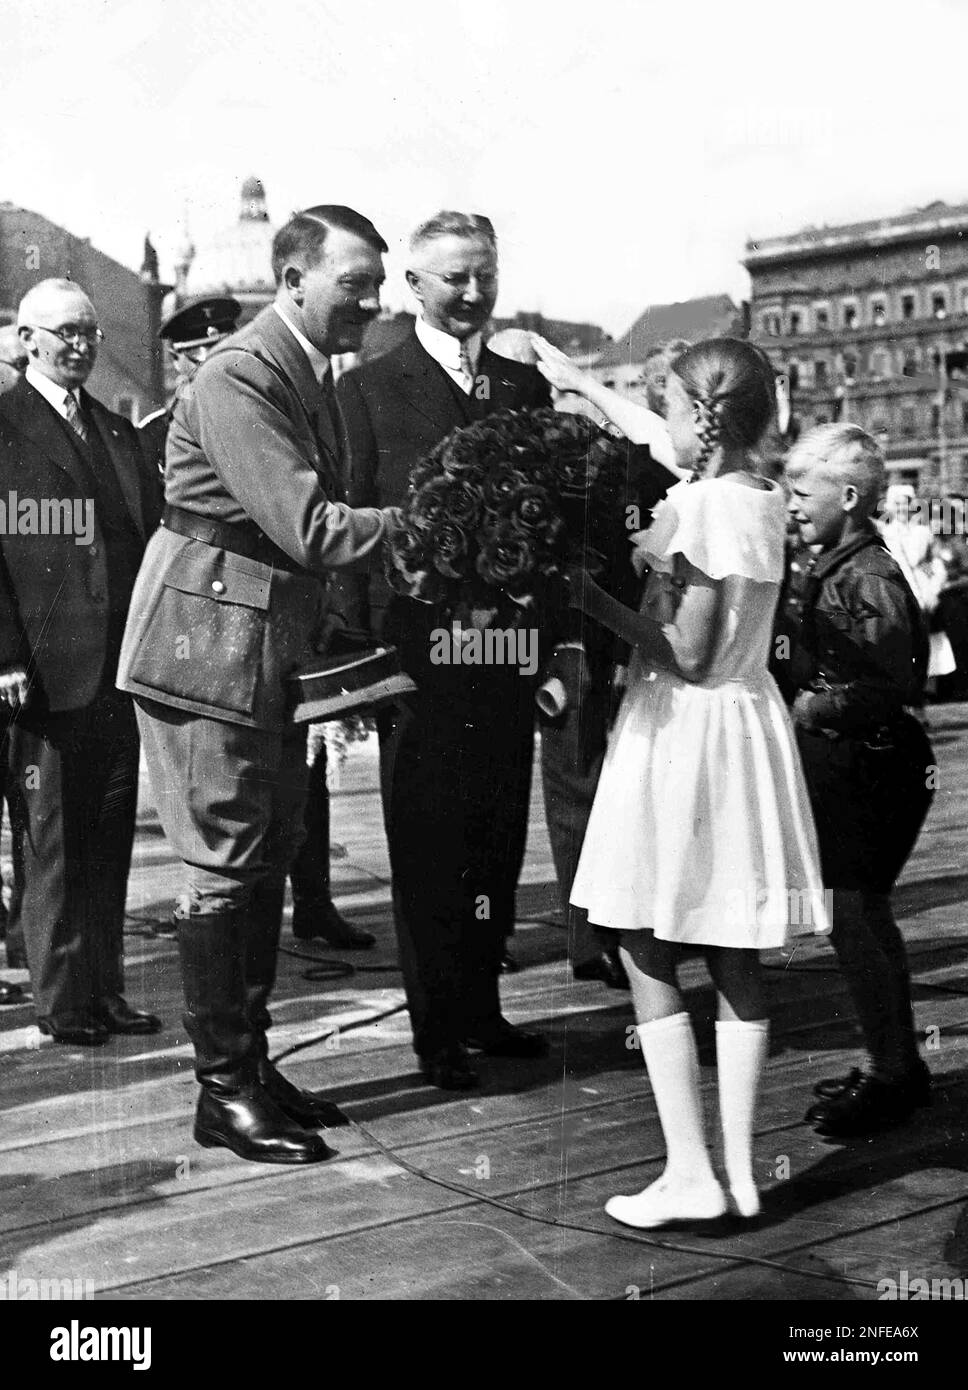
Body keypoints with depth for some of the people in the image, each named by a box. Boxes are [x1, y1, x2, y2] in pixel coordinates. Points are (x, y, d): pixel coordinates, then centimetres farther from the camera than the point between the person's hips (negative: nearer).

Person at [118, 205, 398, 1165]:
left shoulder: (312, 378, 12)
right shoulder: (238, 378, -18)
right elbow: (307, 528, -26)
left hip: (275, 650, 10)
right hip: (209, 644, -10)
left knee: (266, 861, 13)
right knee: (225, 866, -3)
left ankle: (250, 1061, 25)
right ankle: (223, 1092, 8)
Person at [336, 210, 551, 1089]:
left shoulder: (526, 387, 13)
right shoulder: (370, 389, 0)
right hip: (416, 647, -4)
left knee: (498, 842, 12)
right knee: (428, 847, 5)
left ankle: (480, 1007, 27)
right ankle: (436, 1027, 17)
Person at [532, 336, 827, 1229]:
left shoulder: (704, 506, -17)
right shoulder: (761, 496, 9)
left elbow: (688, 654, -18)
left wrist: (595, 602, -10)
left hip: (683, 733, -8)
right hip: (744, 727, 8)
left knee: (646, 956, 2)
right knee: (734, 961, 10)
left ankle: (691, 1175, 3)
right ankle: (741, 1171, 17)